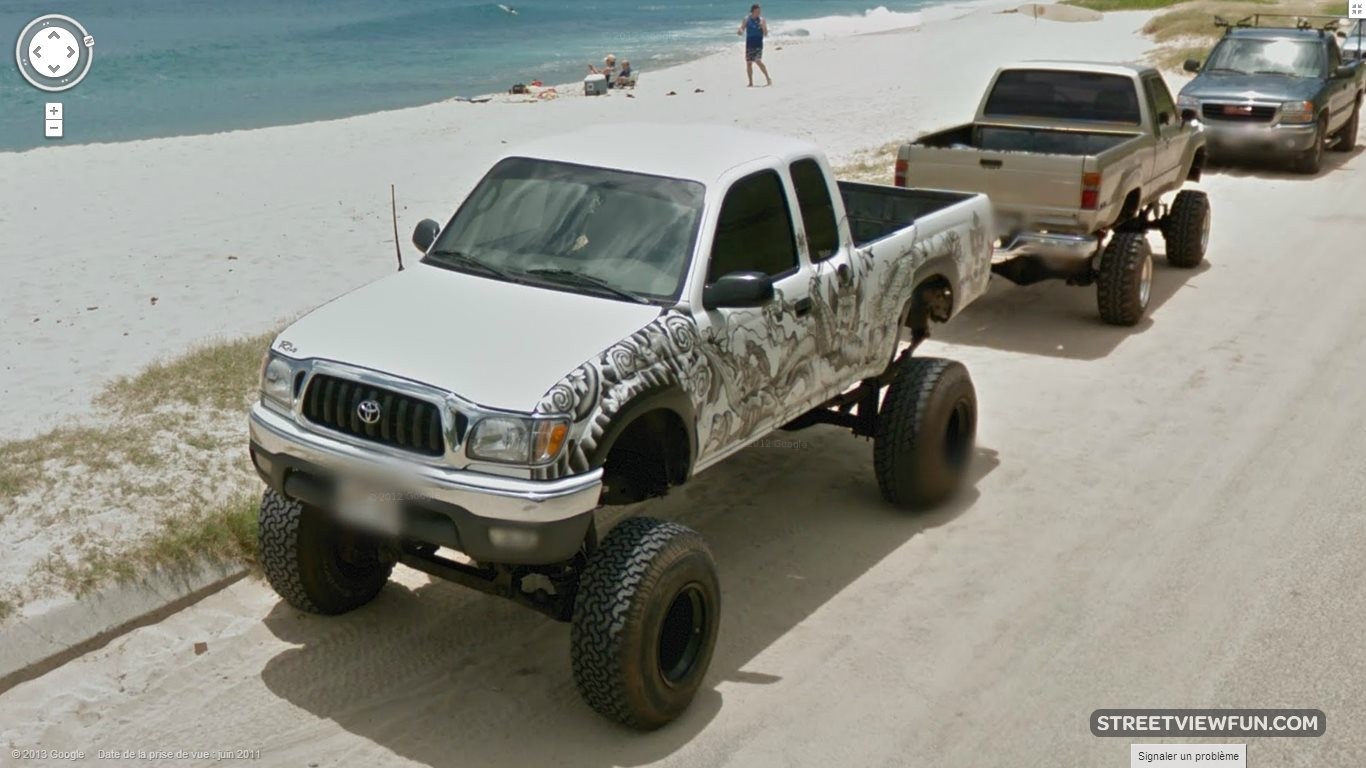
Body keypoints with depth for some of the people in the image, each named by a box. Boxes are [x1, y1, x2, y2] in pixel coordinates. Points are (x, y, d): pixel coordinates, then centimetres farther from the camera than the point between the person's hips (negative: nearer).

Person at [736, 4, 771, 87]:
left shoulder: (762, 20, 0)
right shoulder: (746, 19, 4)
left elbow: (766, 34, -1)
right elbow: (741, 31, 4)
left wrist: (763, 27, -20)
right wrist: (739, 31, -19)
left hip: (758, 43, -3)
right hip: (749, 43, 3)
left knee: (758, 61, -20)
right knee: (748, 63, 5)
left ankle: (768, 78, -12)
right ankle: (751, 83, 15)